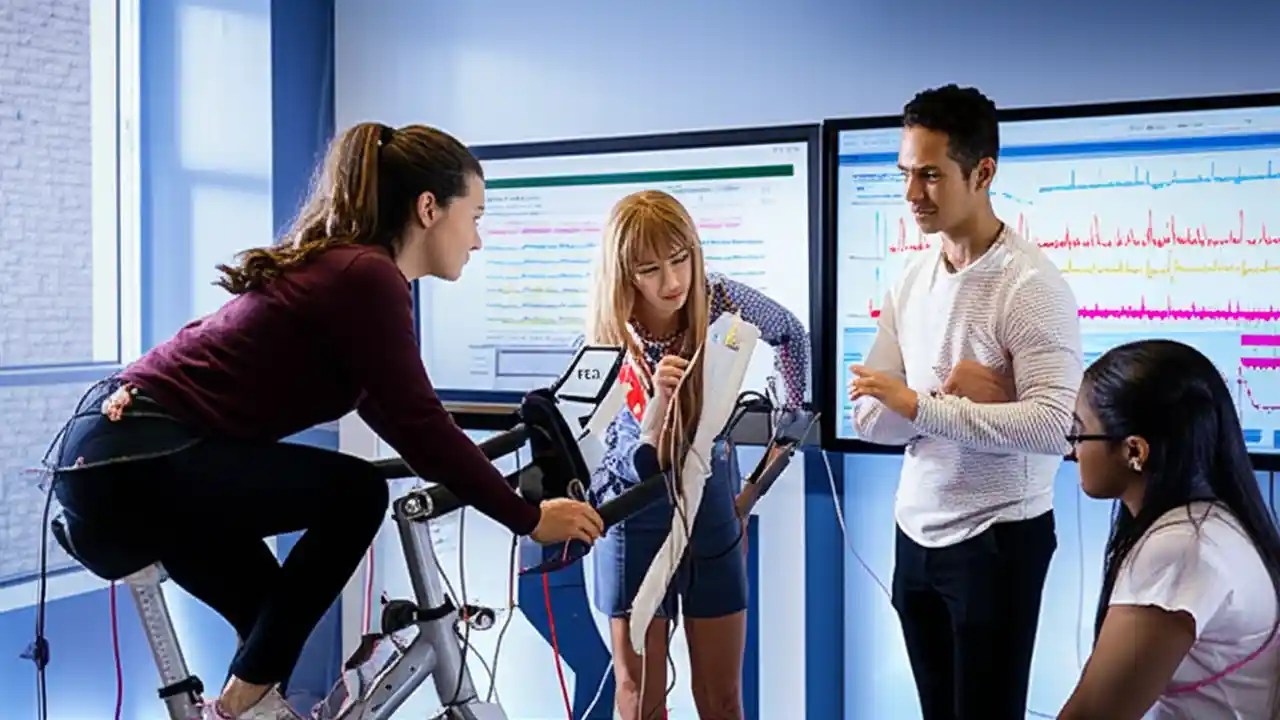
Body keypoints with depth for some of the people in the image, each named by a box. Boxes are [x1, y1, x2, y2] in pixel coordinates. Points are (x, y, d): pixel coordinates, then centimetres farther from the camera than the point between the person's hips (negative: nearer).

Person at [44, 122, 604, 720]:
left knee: (280, 622, 16)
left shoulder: (335, 265, 15)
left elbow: (392, 417, 24)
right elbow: (420, 430, -15)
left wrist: (480, 475, 30)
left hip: (112, 446, 10)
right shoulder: (367, 276, -15)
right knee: (356, 494, -5)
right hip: (139, 458, -10)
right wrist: (530, 519, -6)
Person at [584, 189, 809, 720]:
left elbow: (792, 335, 9)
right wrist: (659, 398, -39)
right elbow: (638, 467, -24)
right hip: (638, 513, -2)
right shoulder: (612, 345, -20)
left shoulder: (722, 301, -13)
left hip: (713, 502, 2)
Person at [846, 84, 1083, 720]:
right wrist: (952, 396, -18)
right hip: (915, 532, 6)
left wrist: (921, 406, -23)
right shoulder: (909, 280, 3)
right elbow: (870, 417, -1)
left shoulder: (1030, 285, -16)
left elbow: (1054, 424, -27)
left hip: (996, 539, -6)